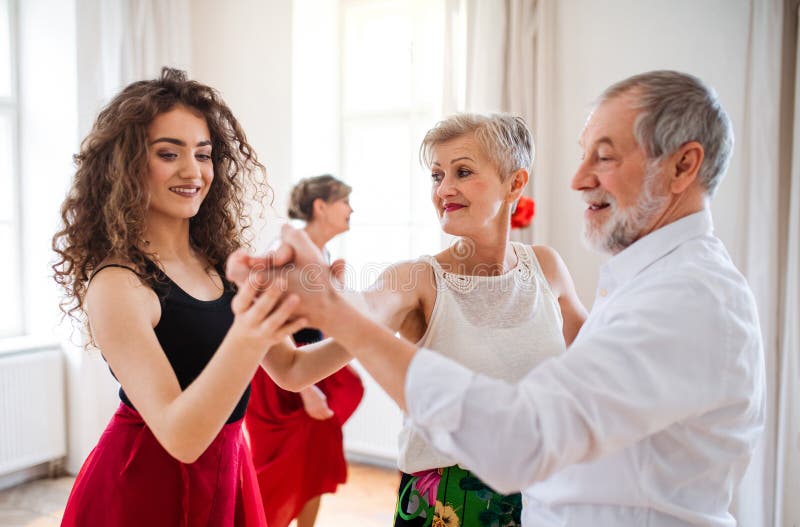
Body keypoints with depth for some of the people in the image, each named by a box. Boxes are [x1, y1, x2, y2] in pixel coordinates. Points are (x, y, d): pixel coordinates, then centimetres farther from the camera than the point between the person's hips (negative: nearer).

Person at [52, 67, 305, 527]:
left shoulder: (216, 259, -3)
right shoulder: (117, 285, -22)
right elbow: (180, 436, -29)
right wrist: (245, 340, -45)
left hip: (224, 471, 7)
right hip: (148, 489, -6)